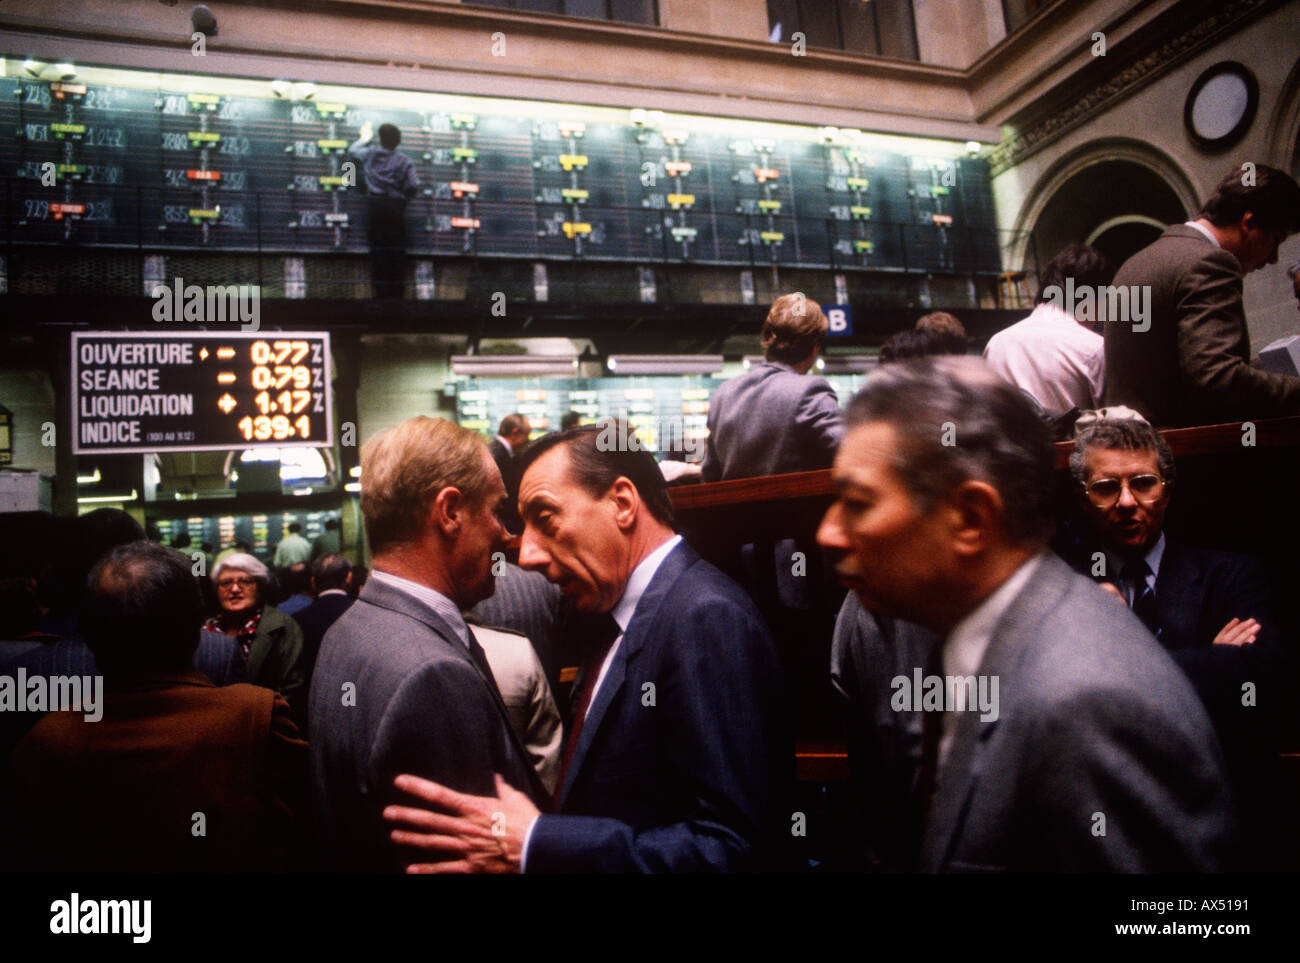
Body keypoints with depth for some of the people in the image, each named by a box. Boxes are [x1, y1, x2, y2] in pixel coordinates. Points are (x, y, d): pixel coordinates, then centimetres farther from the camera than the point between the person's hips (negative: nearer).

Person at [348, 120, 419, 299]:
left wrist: (365, 138, 45)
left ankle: (381, 291, -1)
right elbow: (413, 186, -6)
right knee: (397, 249, 2)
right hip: (396, 207, -1)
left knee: (378, 246, 2)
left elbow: (352, 151, 29)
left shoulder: (370, 154, 9)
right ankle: (396, 291, 1)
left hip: (375, 205, 1)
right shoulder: (405, 161, 3)